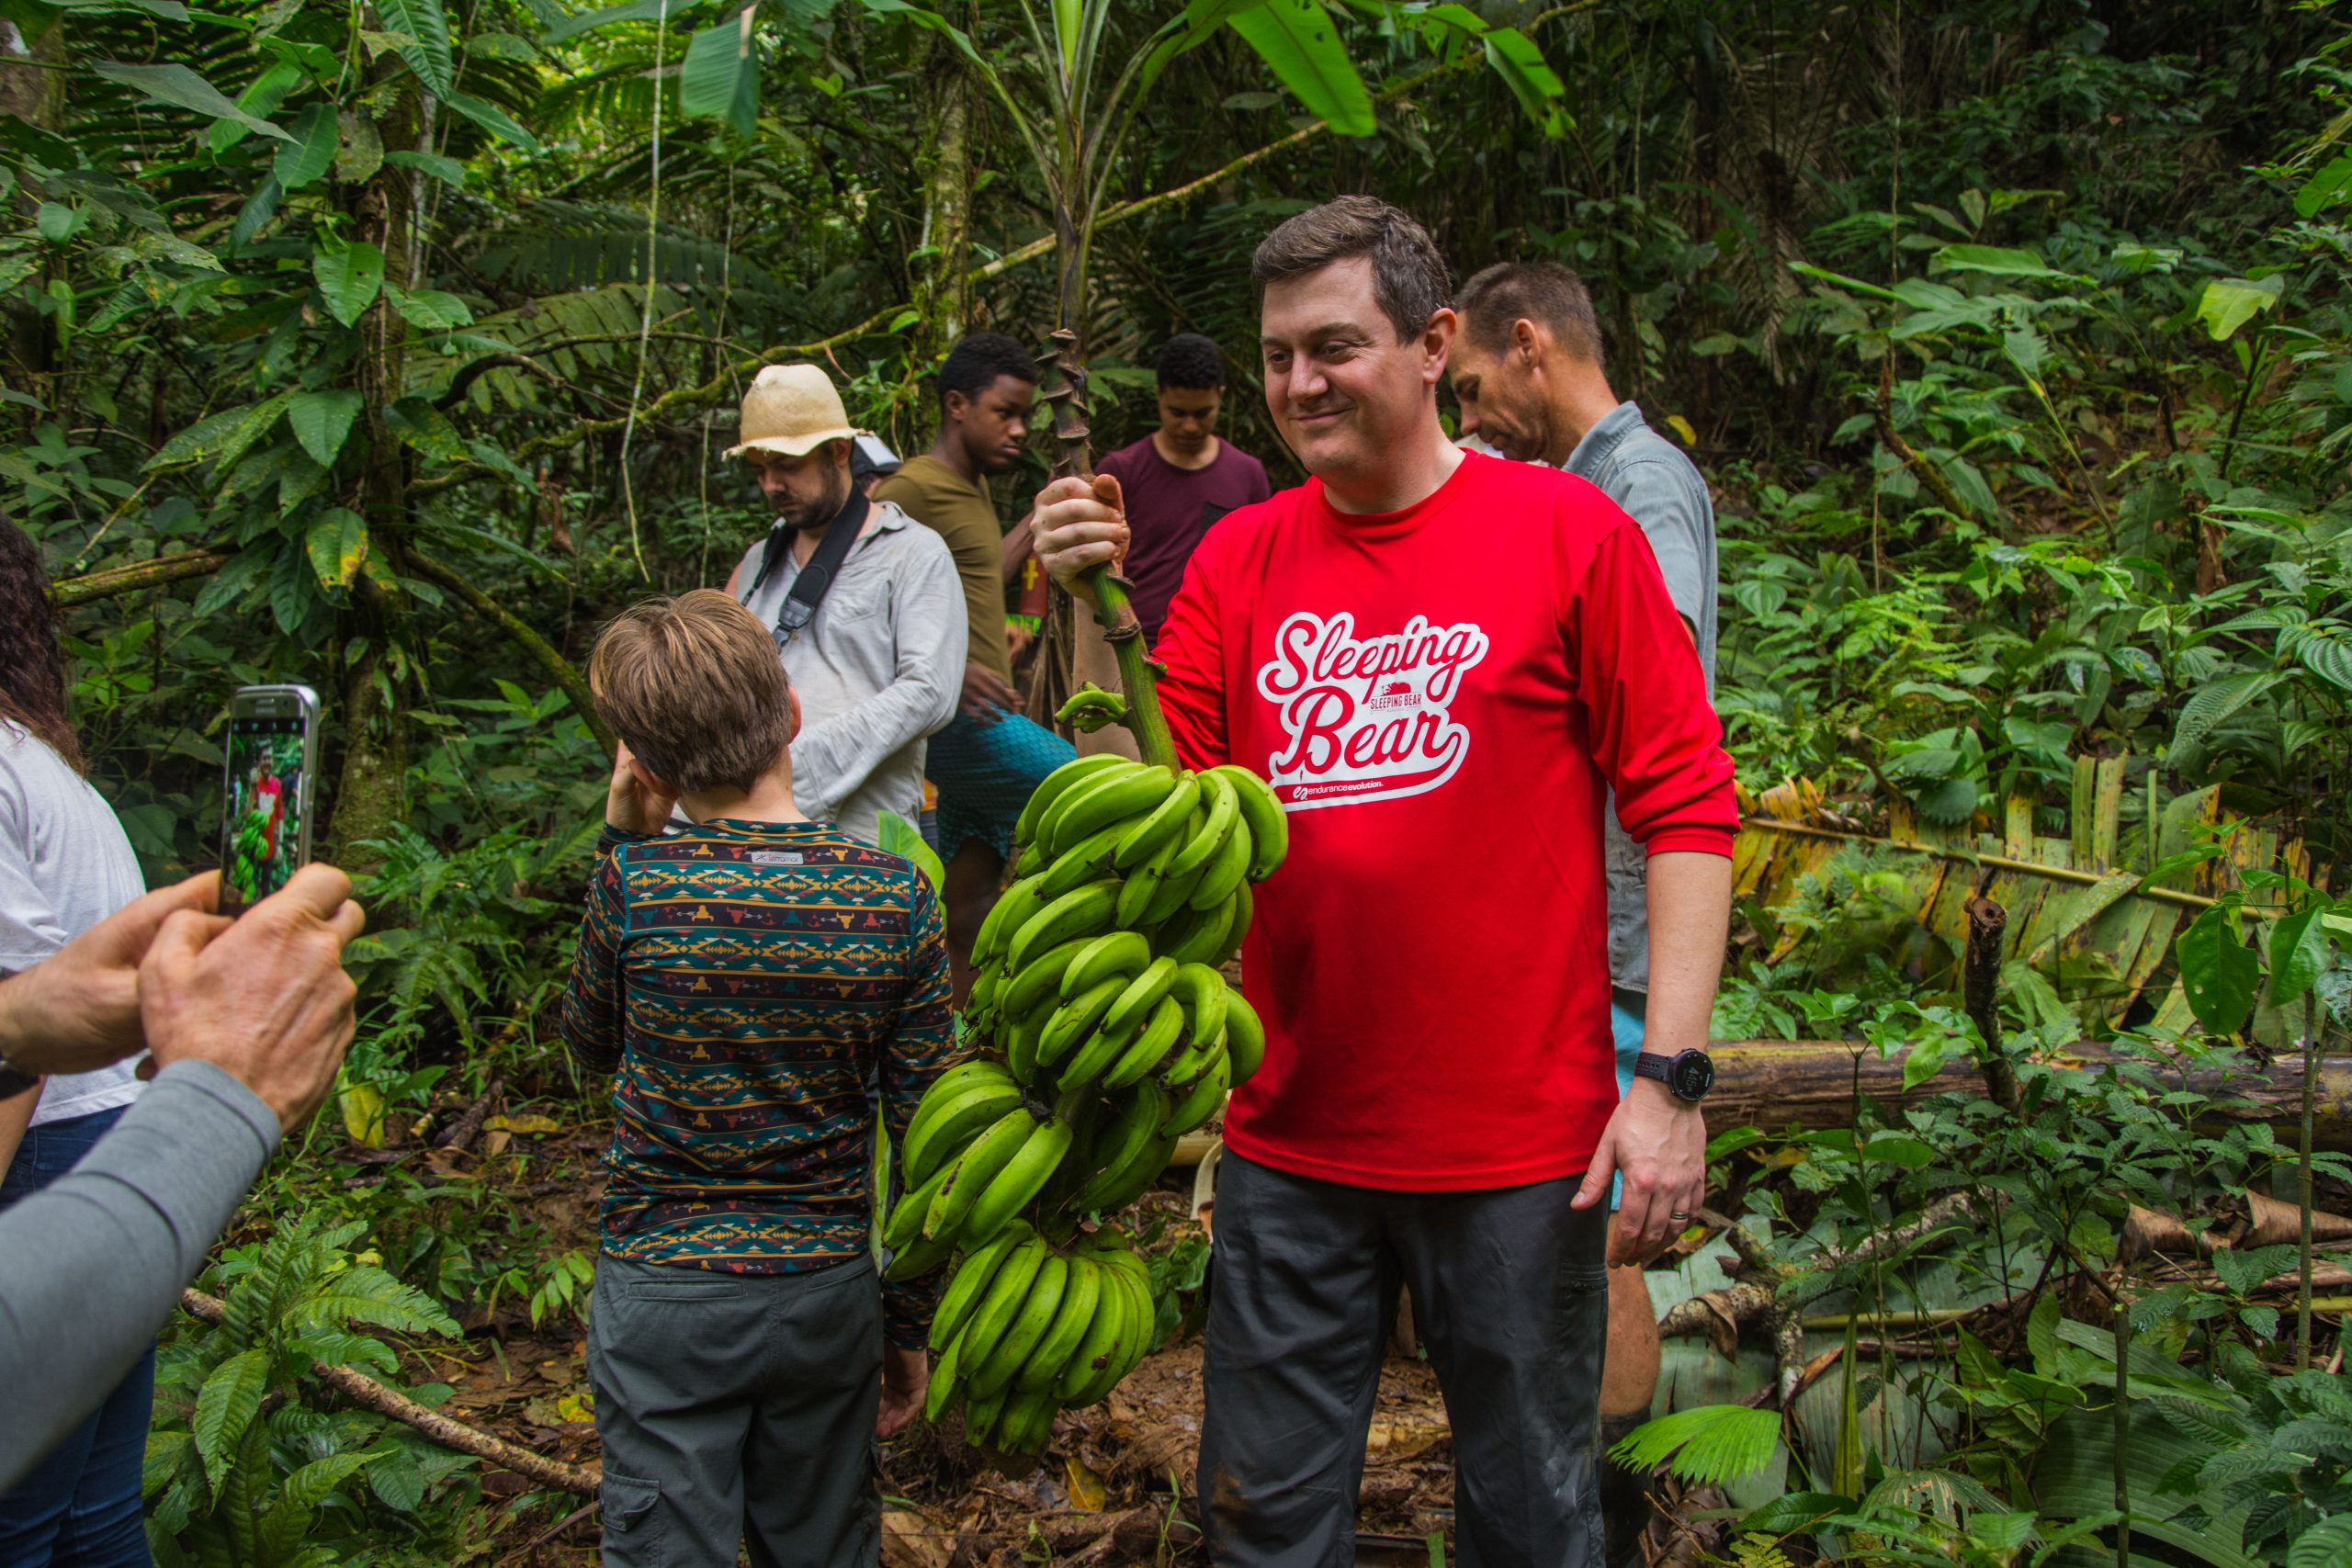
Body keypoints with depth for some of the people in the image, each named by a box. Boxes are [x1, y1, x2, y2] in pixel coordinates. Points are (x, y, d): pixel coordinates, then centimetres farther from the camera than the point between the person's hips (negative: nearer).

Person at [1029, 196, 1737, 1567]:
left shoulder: (1569, 531, -5)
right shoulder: (1239, 556, 5)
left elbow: (1686, 808, -6)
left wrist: (1673, 1076, -13)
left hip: (1516, 1138, -3)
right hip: (1288, 1139, 3)